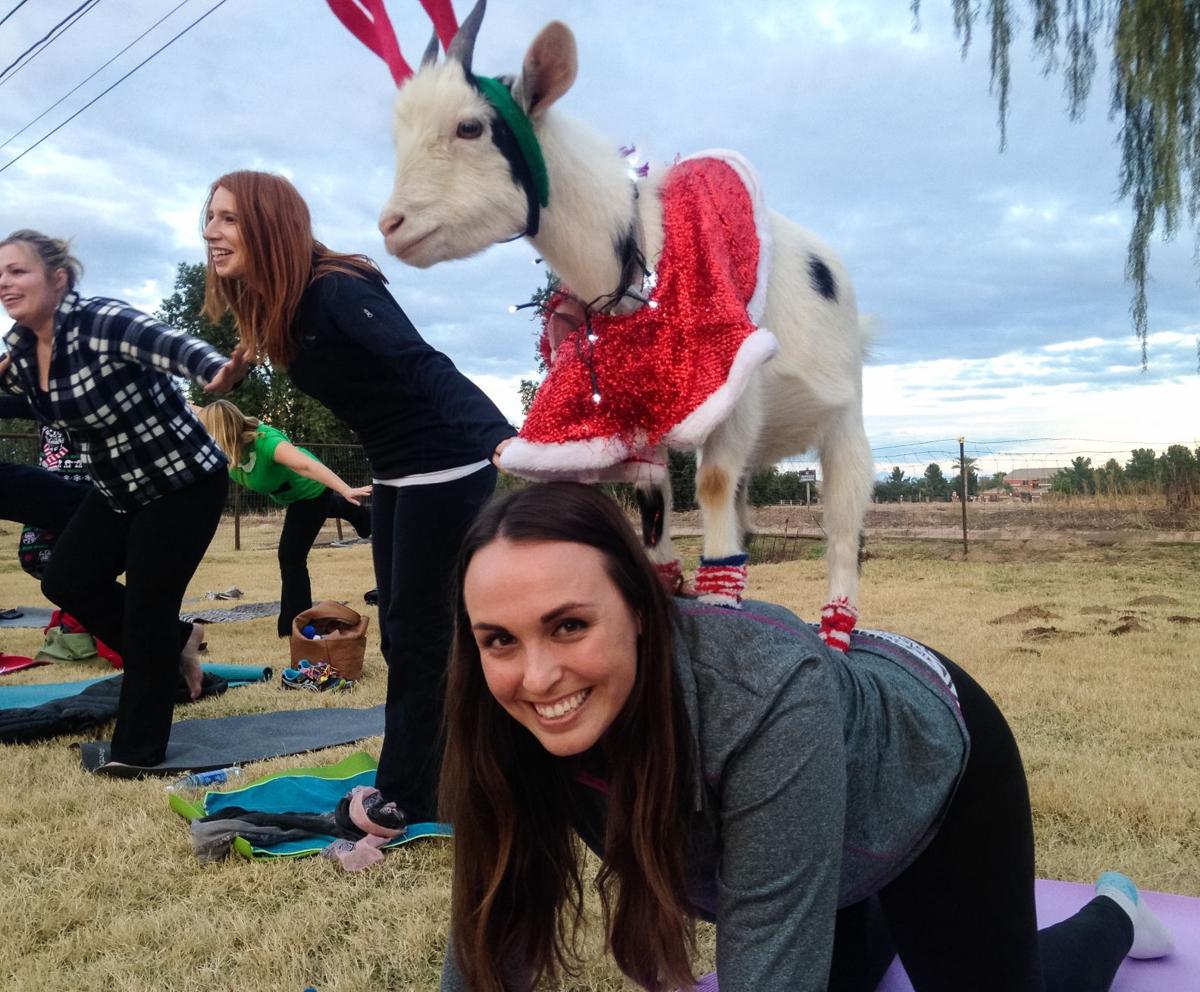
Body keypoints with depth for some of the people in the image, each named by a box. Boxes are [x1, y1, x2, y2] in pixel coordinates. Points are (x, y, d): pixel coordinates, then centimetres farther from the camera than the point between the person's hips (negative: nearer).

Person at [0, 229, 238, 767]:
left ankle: (138, 754, 12)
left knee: (146, 611, -4)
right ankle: (175, 641, 29)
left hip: (184, 483, -8)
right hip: (119, 489, 8)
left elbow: (169, 343, -45)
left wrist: (216, 371, -67)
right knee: (66, 580, 8)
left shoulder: (99, 322, -26)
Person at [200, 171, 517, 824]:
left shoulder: (337, 290, -22)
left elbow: (426, 366, -33)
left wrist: (499, 437, -40)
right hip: (394, 476, 10)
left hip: (446, 472, -10)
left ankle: (405, 802, 12)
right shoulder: (279, 309, 4)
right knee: (399, 634, 15)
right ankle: (410, 786, 29)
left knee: (418, 634, -2)